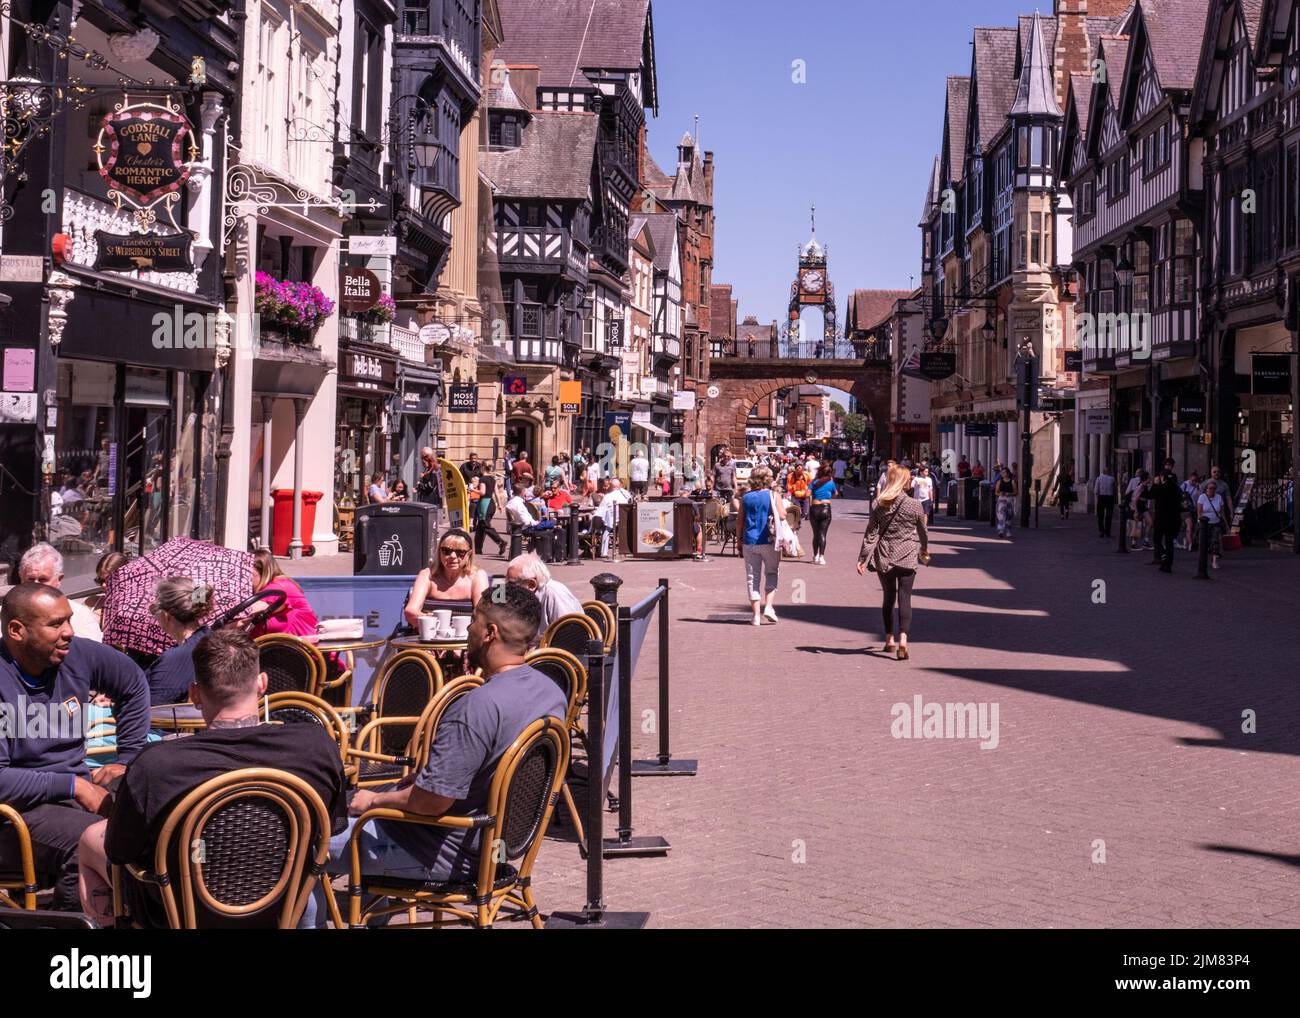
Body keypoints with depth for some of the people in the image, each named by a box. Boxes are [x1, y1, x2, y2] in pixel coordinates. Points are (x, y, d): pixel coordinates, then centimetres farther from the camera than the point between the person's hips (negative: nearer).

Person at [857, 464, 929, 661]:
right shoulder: (914, 505, -5)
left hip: (884, 557, 2)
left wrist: (863, 558, -3)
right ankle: (903, 638, -23)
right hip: (907, 556, -2)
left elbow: (871, 533, -4)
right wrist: (925, 552, 26)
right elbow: (922, 532, 8)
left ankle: (889, 639, 24)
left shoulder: (879, 505, -2)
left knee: (888, 597, 16)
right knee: (904, 598, -5)